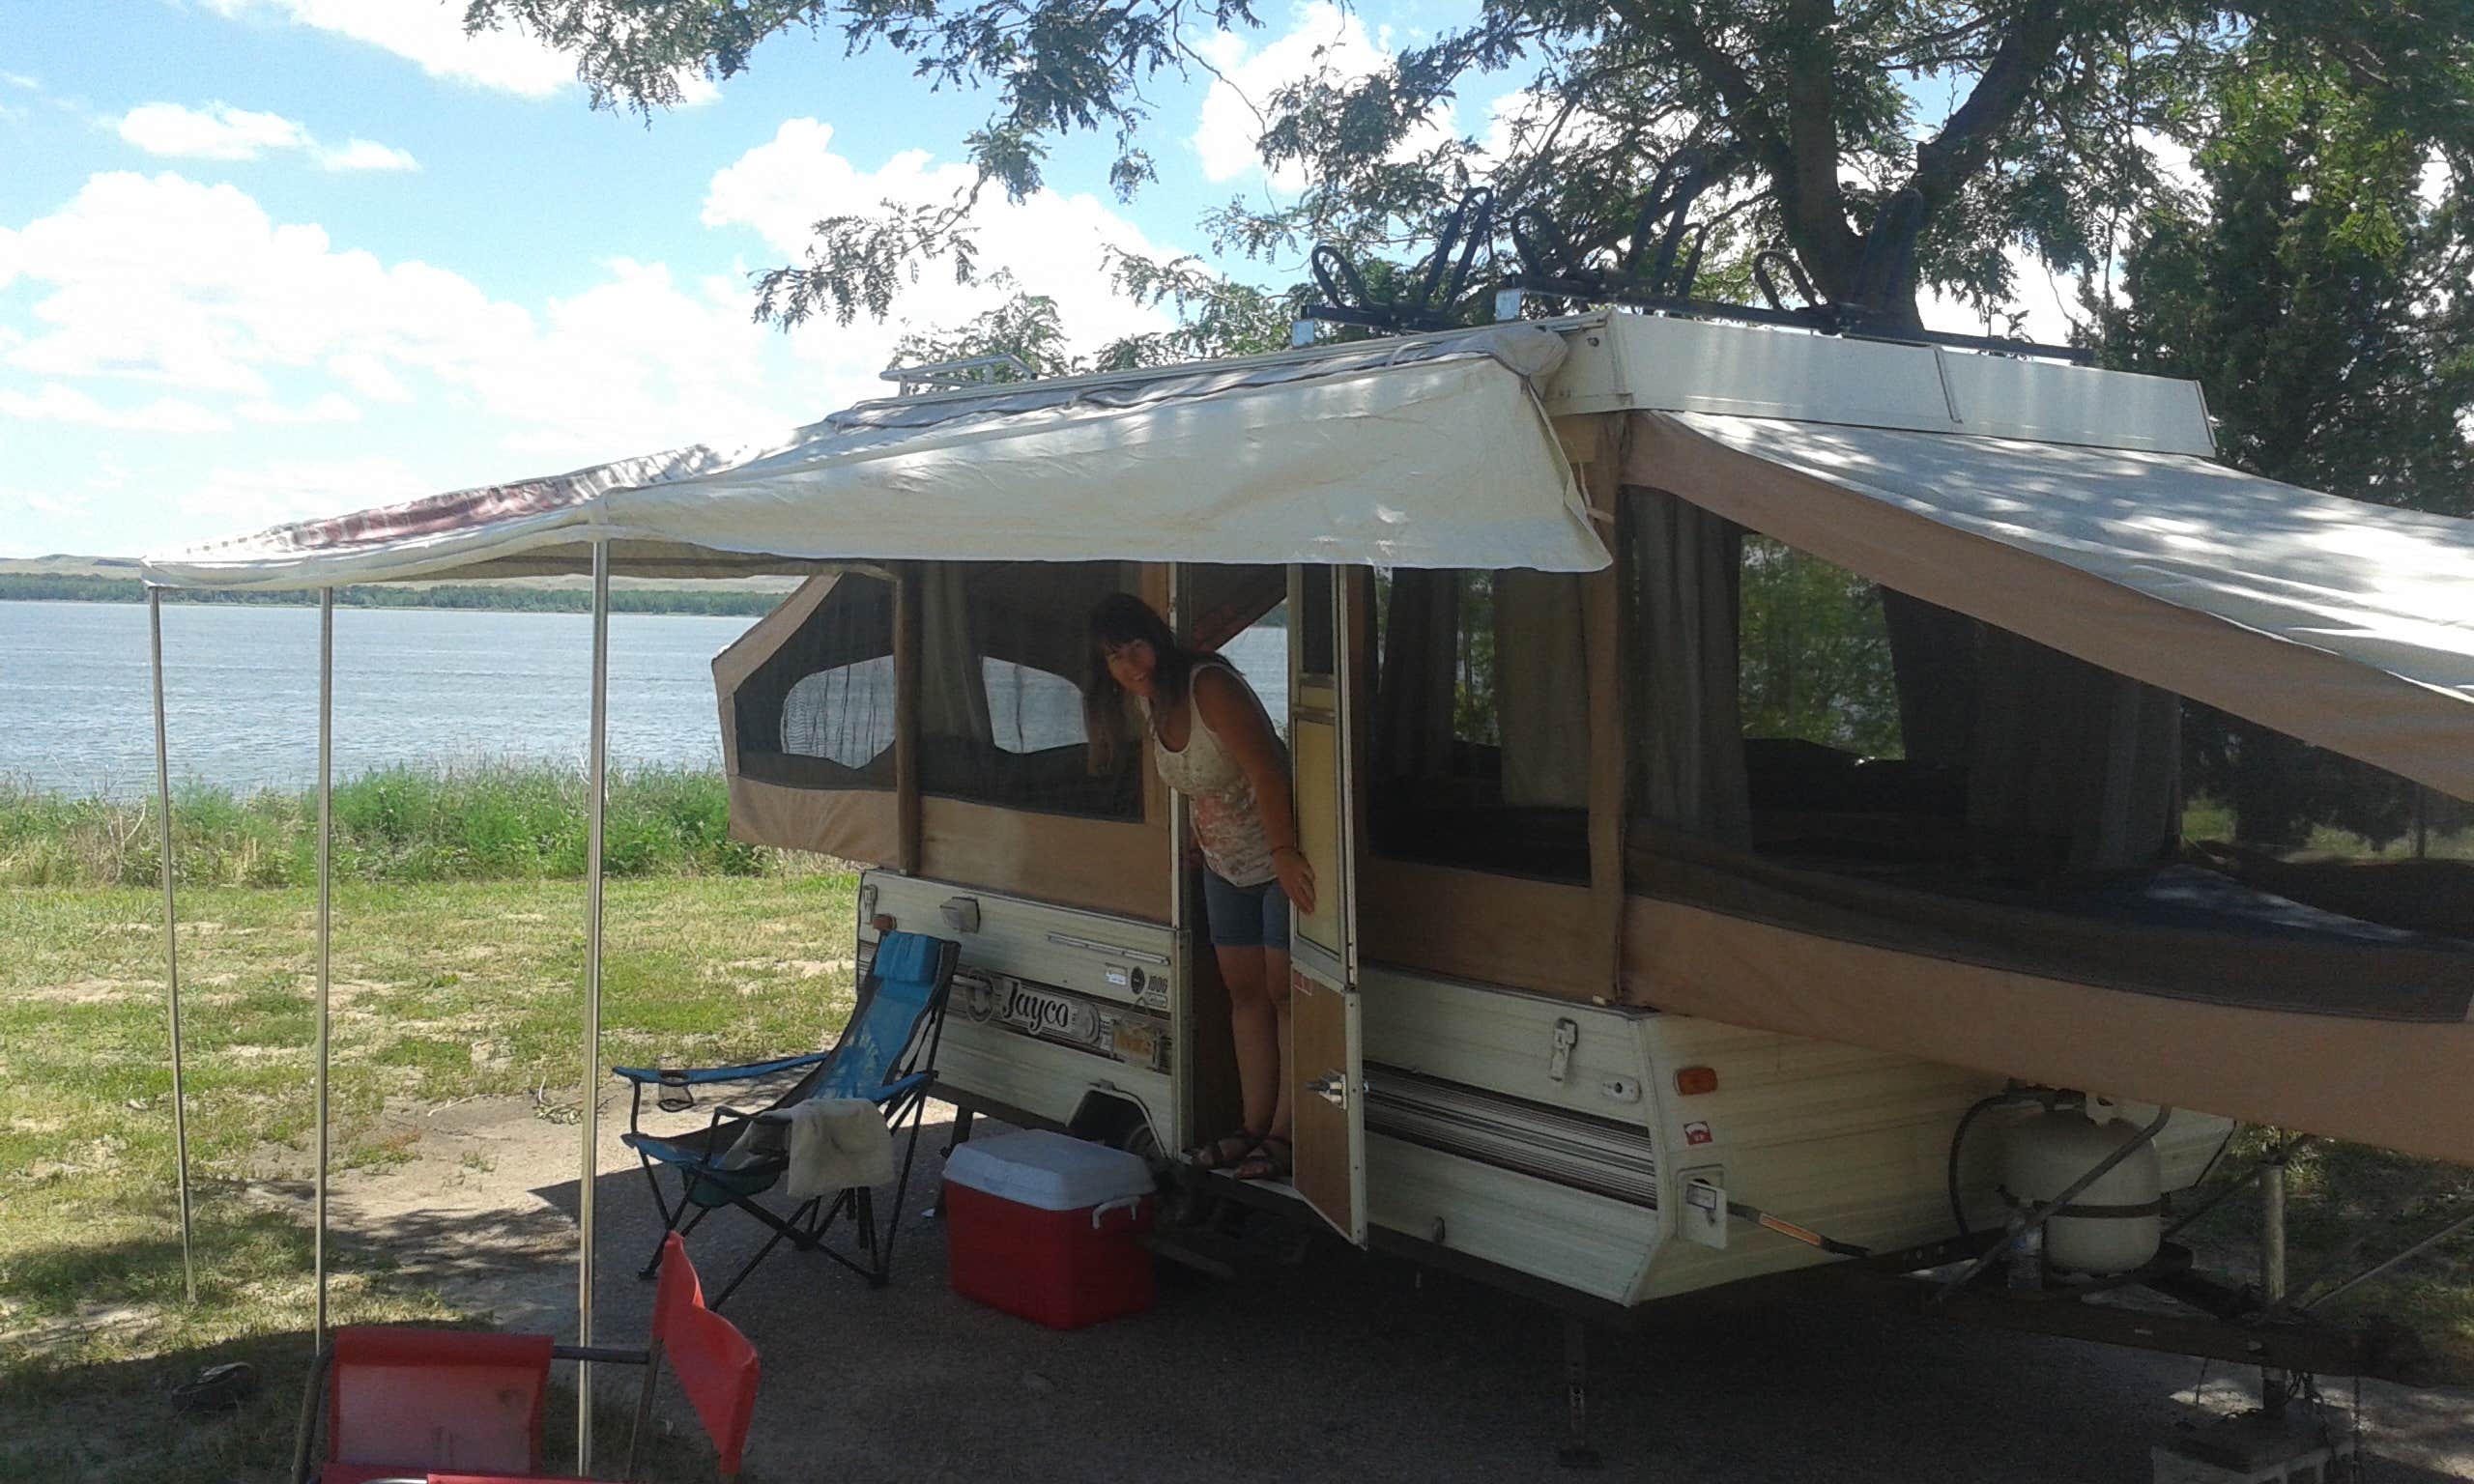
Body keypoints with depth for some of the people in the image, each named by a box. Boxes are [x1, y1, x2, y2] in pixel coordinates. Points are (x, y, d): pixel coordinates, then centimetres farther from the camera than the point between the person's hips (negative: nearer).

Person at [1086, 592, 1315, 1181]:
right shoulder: (1152, 705, 2)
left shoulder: (1209, 685, -24)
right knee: (1243, 989, 11)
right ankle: (1254, 1126, 18)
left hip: (1285, 857, -9)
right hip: (1226, 863, 9)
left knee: (1283, 990, -5)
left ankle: (1284, 1134, 0)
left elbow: (1263, 768, -32)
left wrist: (1284, 850, -39)